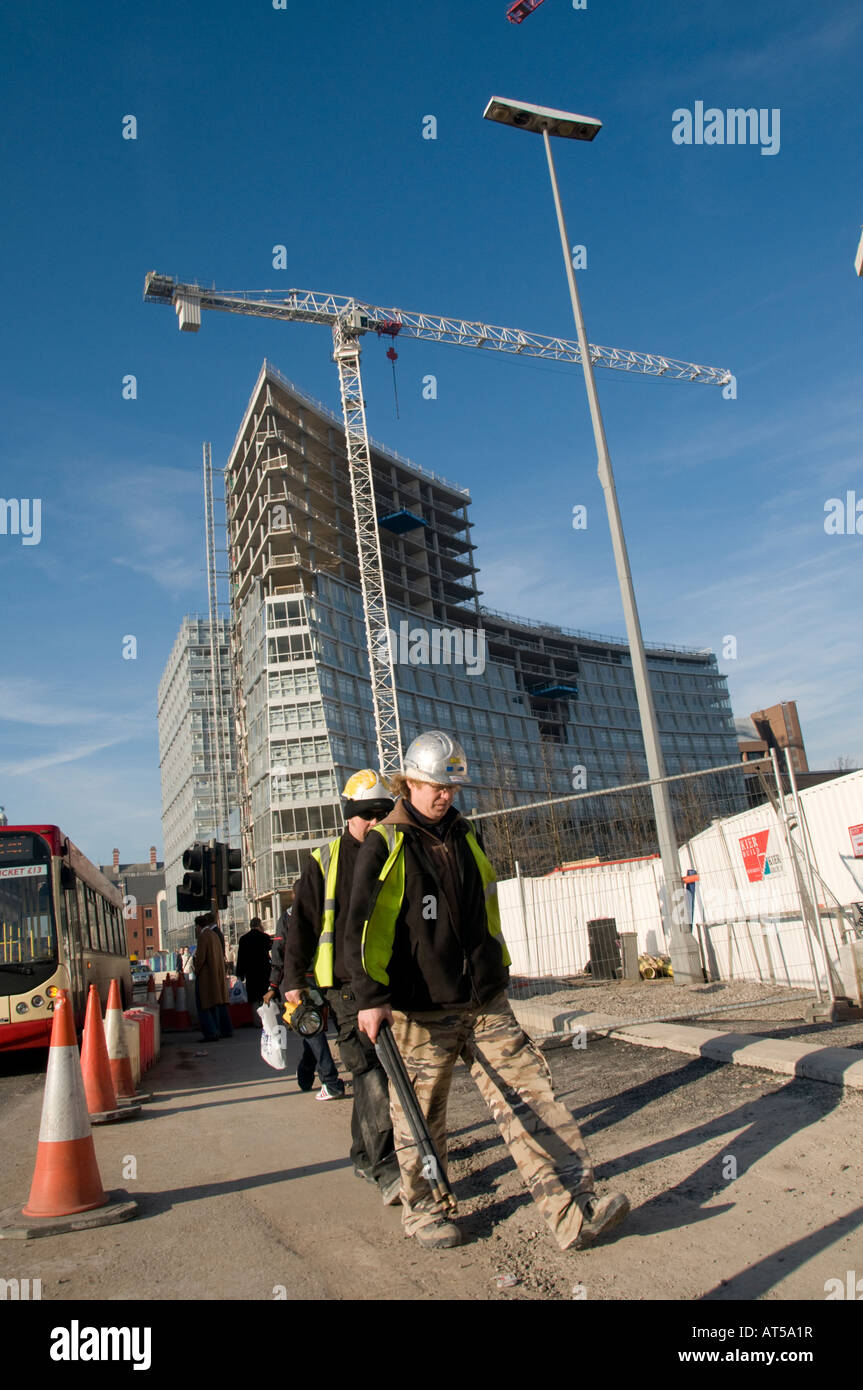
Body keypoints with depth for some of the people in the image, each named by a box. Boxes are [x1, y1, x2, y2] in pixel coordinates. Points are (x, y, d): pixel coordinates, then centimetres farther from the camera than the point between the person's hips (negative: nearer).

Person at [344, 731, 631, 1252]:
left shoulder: (466, 838, 12)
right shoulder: (385, 845, -7)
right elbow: (361, 926, -10)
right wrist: (371, 996, -16)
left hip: (486, 1002, 5)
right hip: (422, 1011, -5)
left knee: (529, 1095, -1)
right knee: (421, 1116, 9)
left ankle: (574, 1209, 3)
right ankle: (422, 1208, 31)